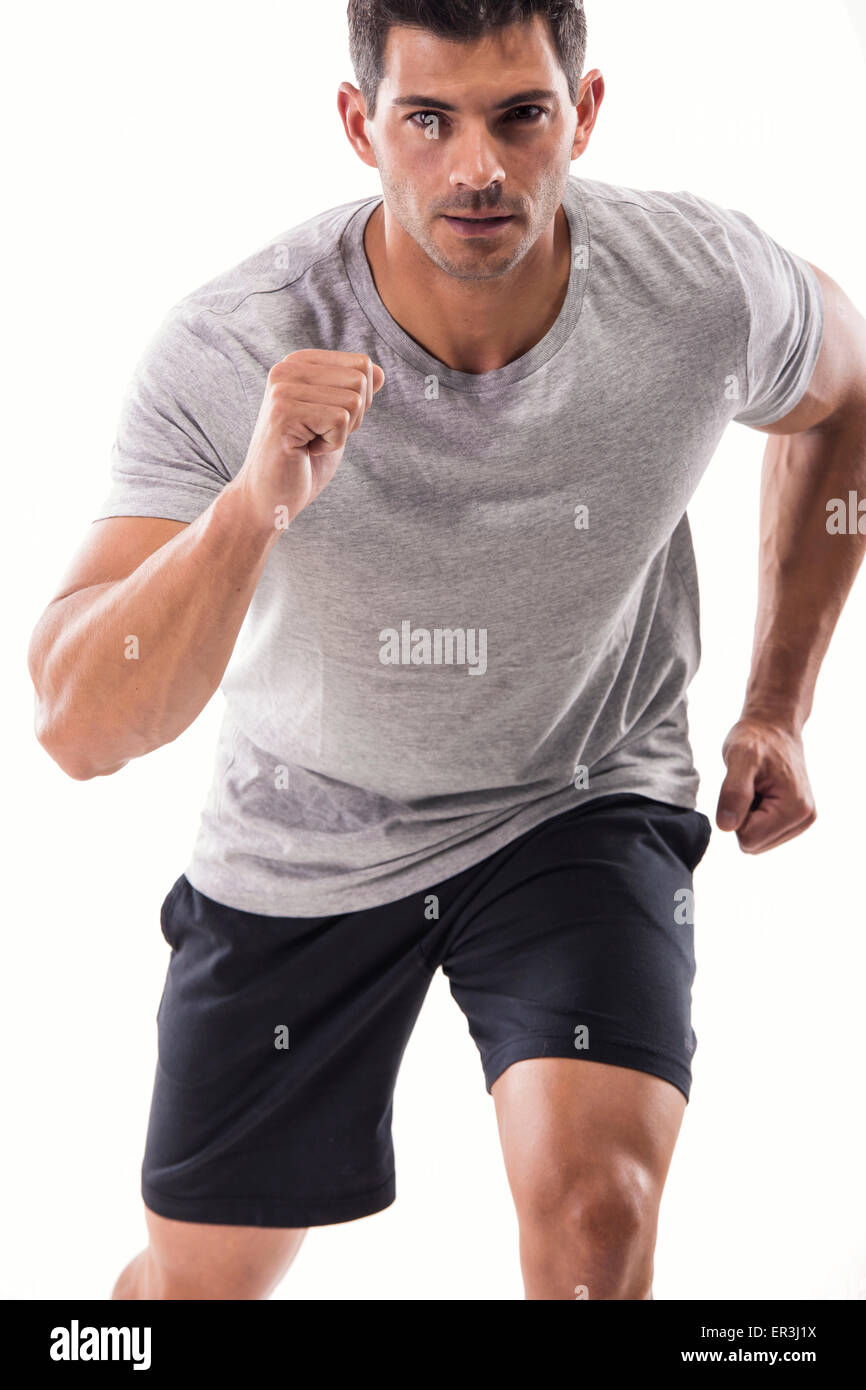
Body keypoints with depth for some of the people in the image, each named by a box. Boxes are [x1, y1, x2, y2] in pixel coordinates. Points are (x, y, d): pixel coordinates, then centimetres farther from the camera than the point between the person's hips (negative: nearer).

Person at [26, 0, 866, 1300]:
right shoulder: (223, 355, -28)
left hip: (584, 804, 0)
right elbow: (80, 729, -32)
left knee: (596, 1210, -25)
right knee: (201, 1278, 15)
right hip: (303, 836, 0)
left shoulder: (706, 287, -22)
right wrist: (254, 507, -49)